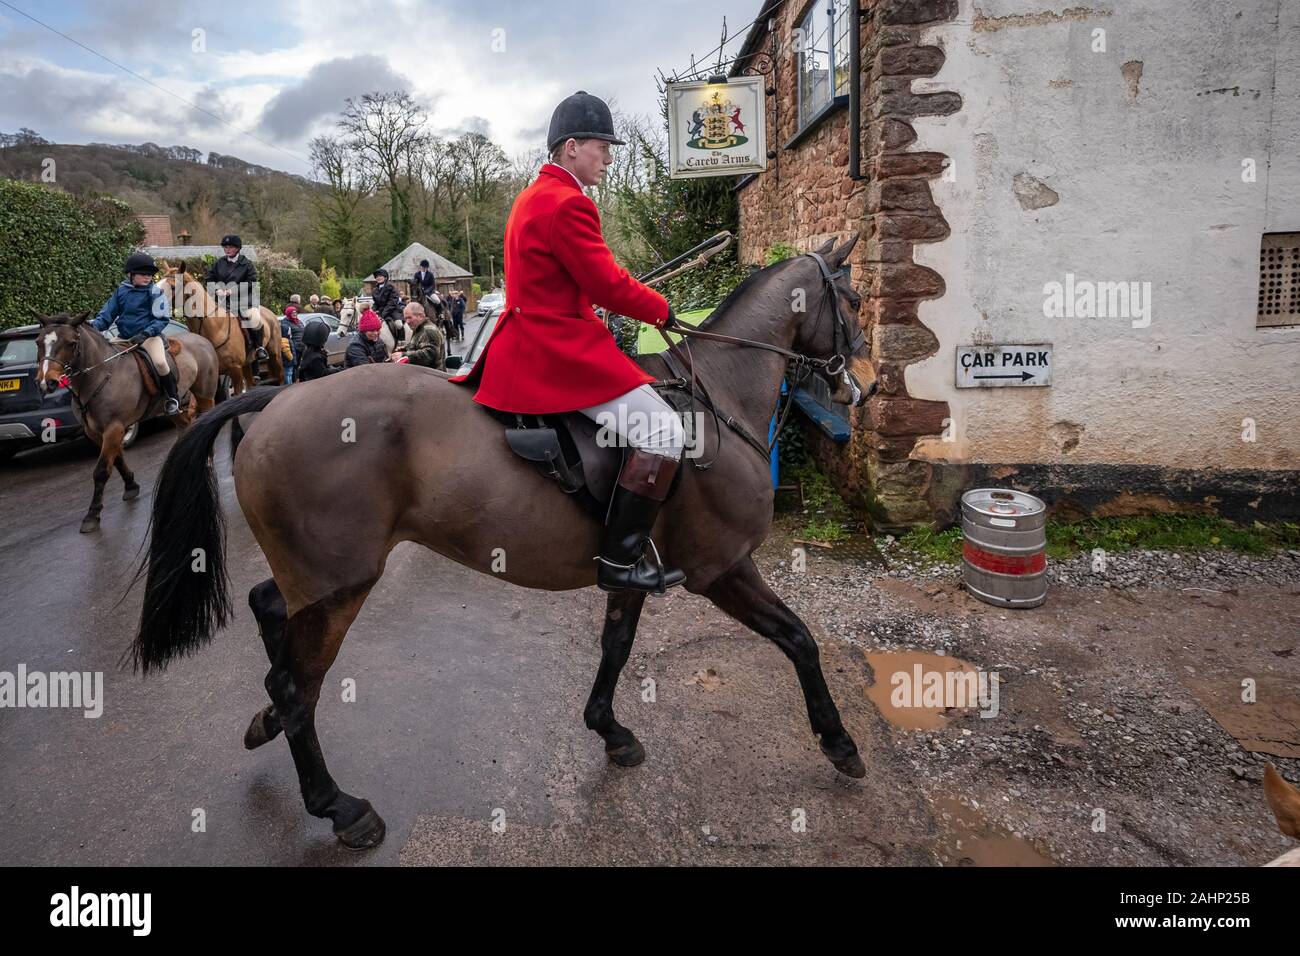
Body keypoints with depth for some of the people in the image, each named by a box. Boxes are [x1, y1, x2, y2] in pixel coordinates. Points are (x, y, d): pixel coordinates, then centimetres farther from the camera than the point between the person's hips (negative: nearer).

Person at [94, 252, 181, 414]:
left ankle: (172, 398, -11)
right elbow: (108, 313, 6)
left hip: (149, 335, -5)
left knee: (160, 363, -29)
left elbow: (162, 319, -10)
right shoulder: (121, 290, 5)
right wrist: (94, 326, -13)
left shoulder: (155, 291, -6)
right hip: (124, 337, 5)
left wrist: (145, 333, -23)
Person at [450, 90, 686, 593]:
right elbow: (608, 284, -17)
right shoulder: (568, 203, -16)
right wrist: (661, 310, -1)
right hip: (559, 350, -11)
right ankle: (619, 560, -11)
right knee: (662, 432, -16)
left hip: (530, 341, 11)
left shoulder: (532, 196, 17)